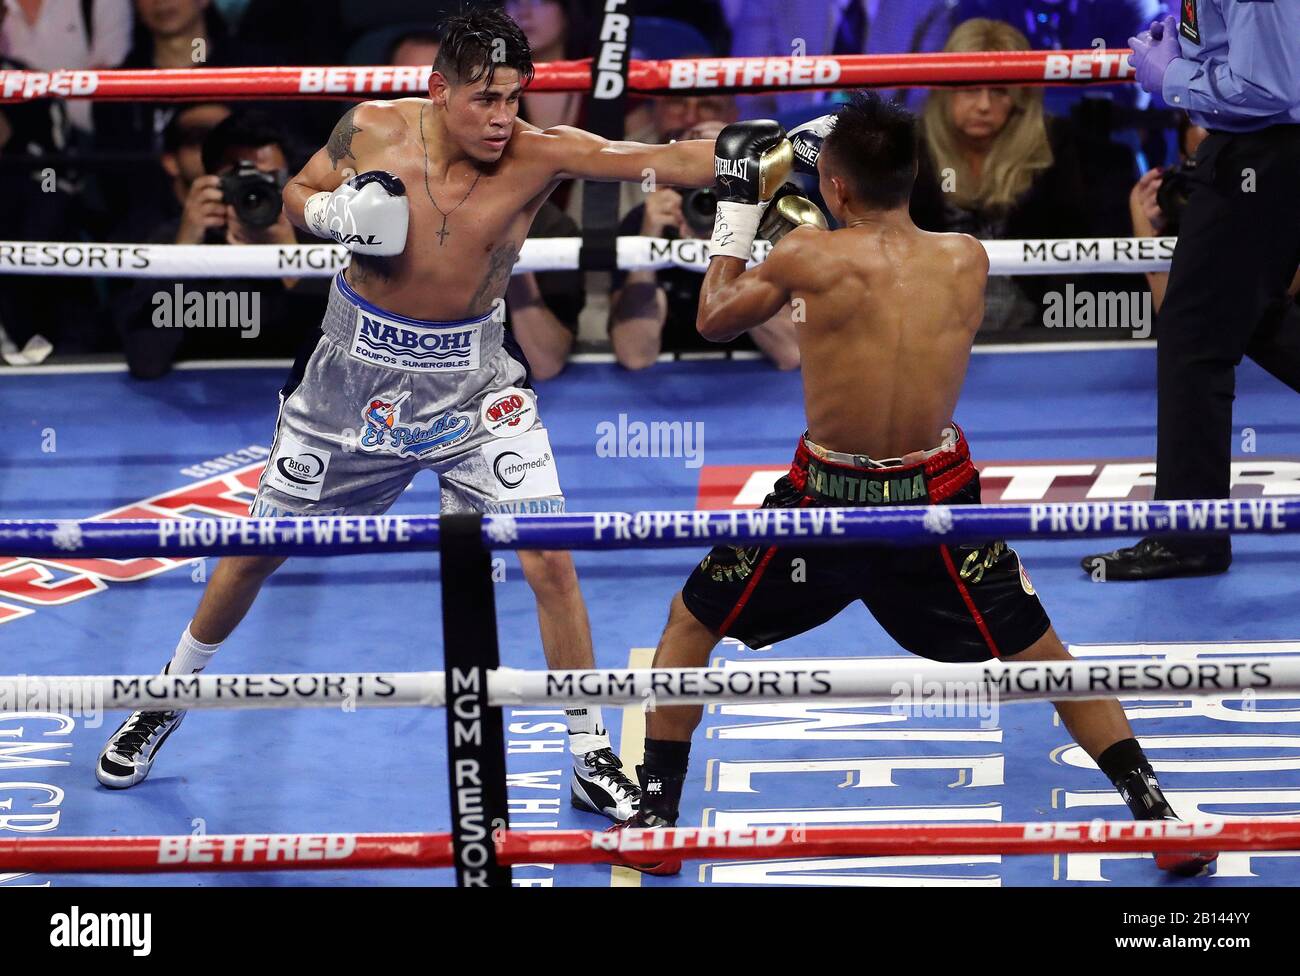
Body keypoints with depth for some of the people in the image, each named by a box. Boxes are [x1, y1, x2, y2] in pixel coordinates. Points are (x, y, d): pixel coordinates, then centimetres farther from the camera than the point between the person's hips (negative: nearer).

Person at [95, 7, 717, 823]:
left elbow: (662, 161, -32)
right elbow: (299, 193, 2)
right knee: (257, 550, 14)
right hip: (357, 372, 1)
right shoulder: (372, 131, -16)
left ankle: (592, 758, 4)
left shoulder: (537, 155, -21)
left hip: (474, 381, -1)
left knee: (550, 562, -12)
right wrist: (340, 217, -21)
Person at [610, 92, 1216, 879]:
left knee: (691, 623, 20)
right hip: (936, 498, 2)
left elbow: (715, 318, 3)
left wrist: (740, 205, 14)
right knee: (1039, 655, 16)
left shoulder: (808, 257, -14)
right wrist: (794, 219, 21)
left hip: (824, 500, -2)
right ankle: (1156, 810, 11)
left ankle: (656, 817, 19)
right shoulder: (968, 261, -5)